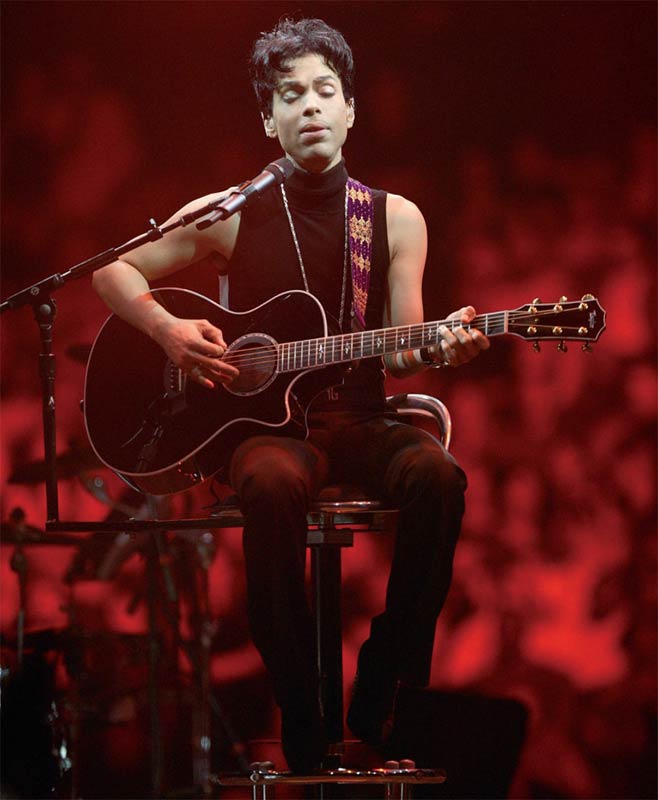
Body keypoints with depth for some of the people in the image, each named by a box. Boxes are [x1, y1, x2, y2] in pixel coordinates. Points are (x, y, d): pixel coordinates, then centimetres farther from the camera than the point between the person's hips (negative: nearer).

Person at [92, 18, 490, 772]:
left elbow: (398, 355, 5)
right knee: (272, 484, -38)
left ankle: (382, 696, -20)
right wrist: (168, 328, -7)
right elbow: (112, 271, 11)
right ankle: (302, 713, -25)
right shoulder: (232, 214, 4)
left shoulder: (396, 219, 8)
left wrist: (438, 350, -18)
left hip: (363, 424, 2)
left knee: (435, 473, -33)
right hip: (266, 424, -2)